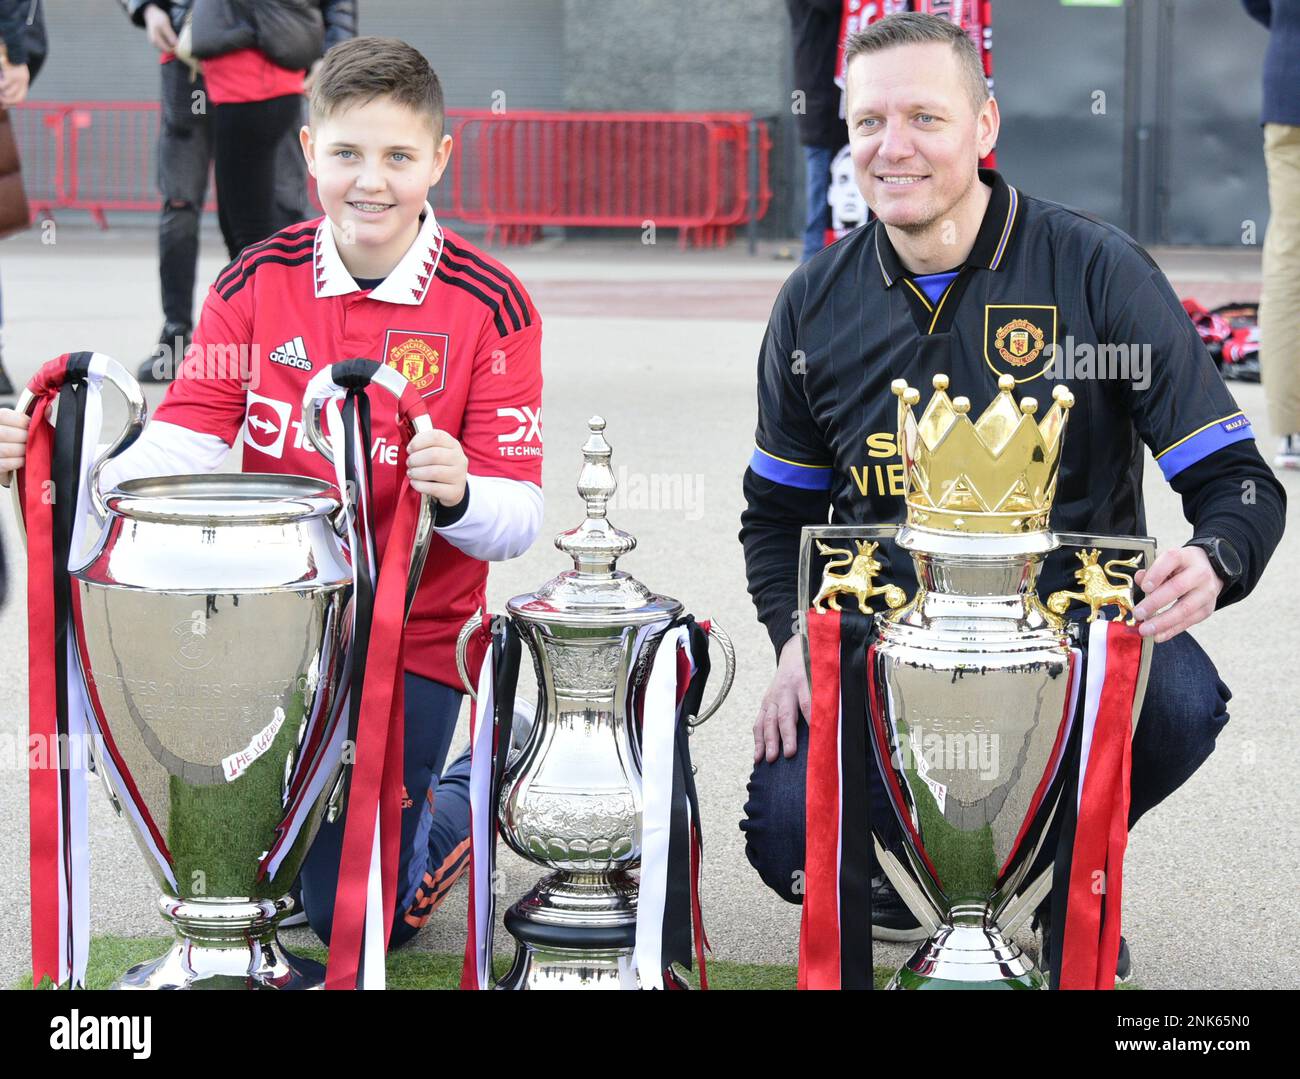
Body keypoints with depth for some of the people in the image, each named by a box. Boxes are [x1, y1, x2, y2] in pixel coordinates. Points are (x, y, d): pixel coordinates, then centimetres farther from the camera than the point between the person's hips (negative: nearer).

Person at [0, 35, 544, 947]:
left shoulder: (490, 308, -13)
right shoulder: (258, 284, -3)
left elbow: (516, 521, -15)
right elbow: (183, 443, -11)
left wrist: (457, 495, -39)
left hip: (411, 641, -3)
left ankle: (473, 795, 28)